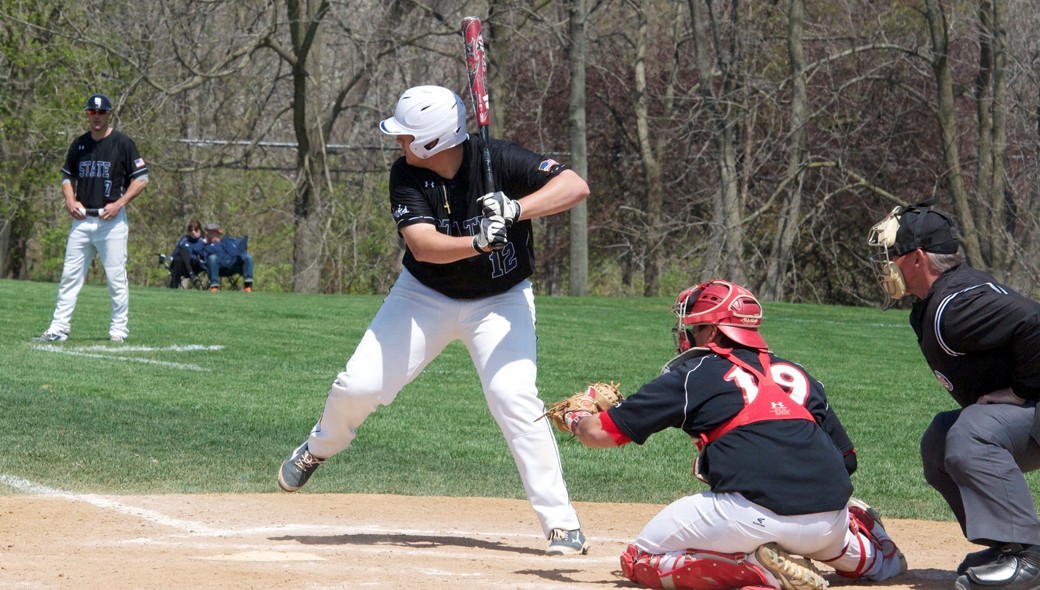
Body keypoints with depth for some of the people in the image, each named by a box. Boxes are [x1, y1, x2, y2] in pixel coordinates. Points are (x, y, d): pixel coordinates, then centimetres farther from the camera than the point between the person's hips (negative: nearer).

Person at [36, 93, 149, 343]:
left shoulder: (122, 143, -3)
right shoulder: (79, 144, 12)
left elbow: (141, 178, -4)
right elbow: (67, 176, 22)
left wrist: (119, 204, -14)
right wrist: (70, 200, 3)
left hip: (111, 219, -5)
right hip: (82, 219, 5)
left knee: (116, 276, -2)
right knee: (70, 274, 3)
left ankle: (118, 329, 7)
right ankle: (58, 328, 4)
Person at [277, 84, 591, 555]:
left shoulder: (498, 160, -23)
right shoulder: (407, 175, -17)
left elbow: (575, 186, -31)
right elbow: (423, 245, -30)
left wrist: (515, 210, -44)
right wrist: (478, 242, -48)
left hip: (501, 301, -2)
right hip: (426, 295, 3)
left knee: (515, 399, -21)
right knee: (360, 385, -1)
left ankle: (561, 522, -13)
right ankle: (321, 446, 34)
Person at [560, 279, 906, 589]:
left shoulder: (691, 374, 10)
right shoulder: (794, 372, 23)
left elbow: (601, 433, 14)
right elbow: (845, 457, 20)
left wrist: (575, 420, 35)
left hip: (755, 513, -7)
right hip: (829, 523, 7)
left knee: (639, 562, 9)